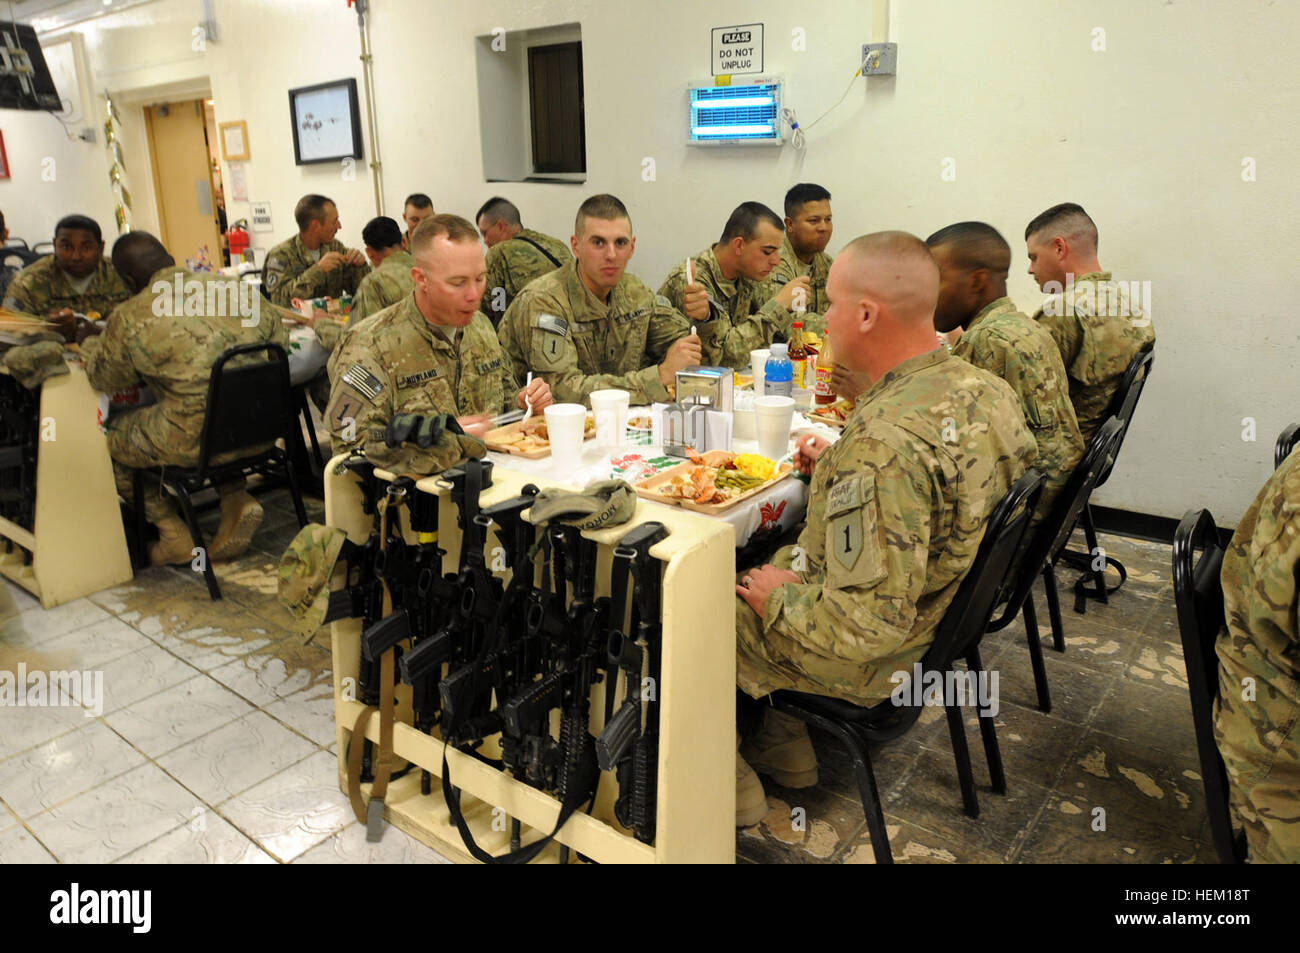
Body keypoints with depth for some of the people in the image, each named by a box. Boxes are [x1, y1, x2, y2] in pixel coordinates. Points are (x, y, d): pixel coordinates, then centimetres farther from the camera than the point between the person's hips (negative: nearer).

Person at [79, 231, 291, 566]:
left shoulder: (129, 318, -7)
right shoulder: (234, 287, 3)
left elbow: (104, 378, 10)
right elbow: (280, 339, 13)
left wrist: (89, 343, 30)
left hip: (200, 441, -5)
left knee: (111, 436, 21)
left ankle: (173, 534, 20)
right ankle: (237, 499, 16)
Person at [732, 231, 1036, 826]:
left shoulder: (883, 441, -36)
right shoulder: (987, 389, -7)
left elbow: (870, 624, -34)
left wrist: (779, 599, -16)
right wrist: (837, 466, 6)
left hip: (865, 662, -8)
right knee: (769, 559, 25)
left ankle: (730, 781, 27)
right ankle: (783, 744, 33)